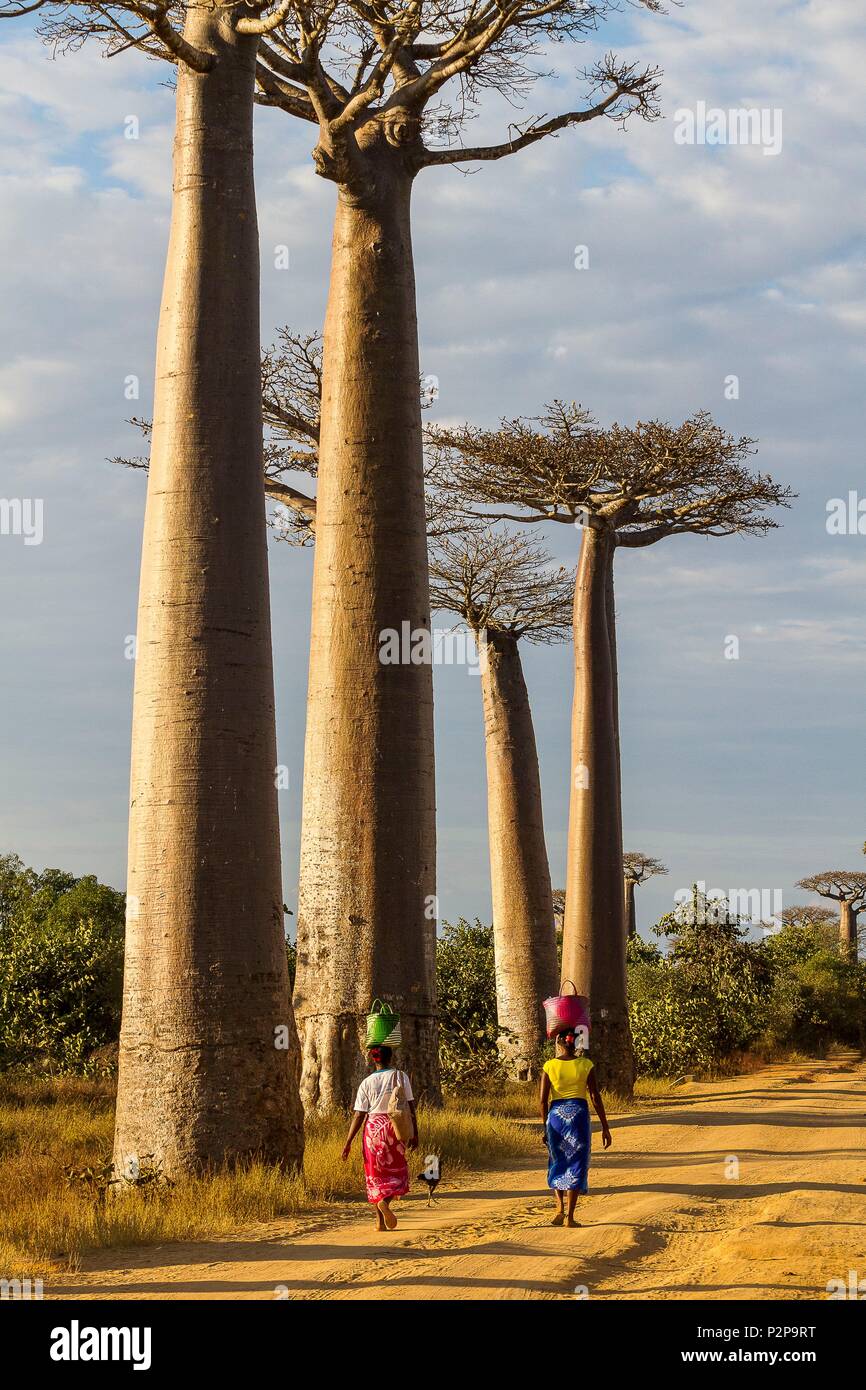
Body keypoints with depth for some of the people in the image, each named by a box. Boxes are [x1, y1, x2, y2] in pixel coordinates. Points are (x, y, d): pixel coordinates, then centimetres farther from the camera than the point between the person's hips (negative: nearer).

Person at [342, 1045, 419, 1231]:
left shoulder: (367, 1083, -4)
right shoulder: (401, 1077, -4)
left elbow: (358, 1115, -6)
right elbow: (410, 1107, -4)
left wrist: (348, 1142, -2)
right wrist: (414, 1134, 4)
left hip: (373, 1127, 1)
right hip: (395, 1128, -1)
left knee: (375, 1174, 10)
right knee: (397, 1171, 11)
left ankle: (380, 1222, 8)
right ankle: (385, 1201, -19)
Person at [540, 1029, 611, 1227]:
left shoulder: (549, 1066, -1)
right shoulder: (585, 1065, -2)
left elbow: (543, 1100, -2)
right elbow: (596, 1098, -3)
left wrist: (545, 1127, 9)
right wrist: (605, 1127, 1)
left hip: (556, 1114, 1)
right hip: (579, 1114, -1)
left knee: (557, 1161, 18)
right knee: (576, 1164, 6)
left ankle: (560, 1208, 3)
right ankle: (570, 1217, 2)